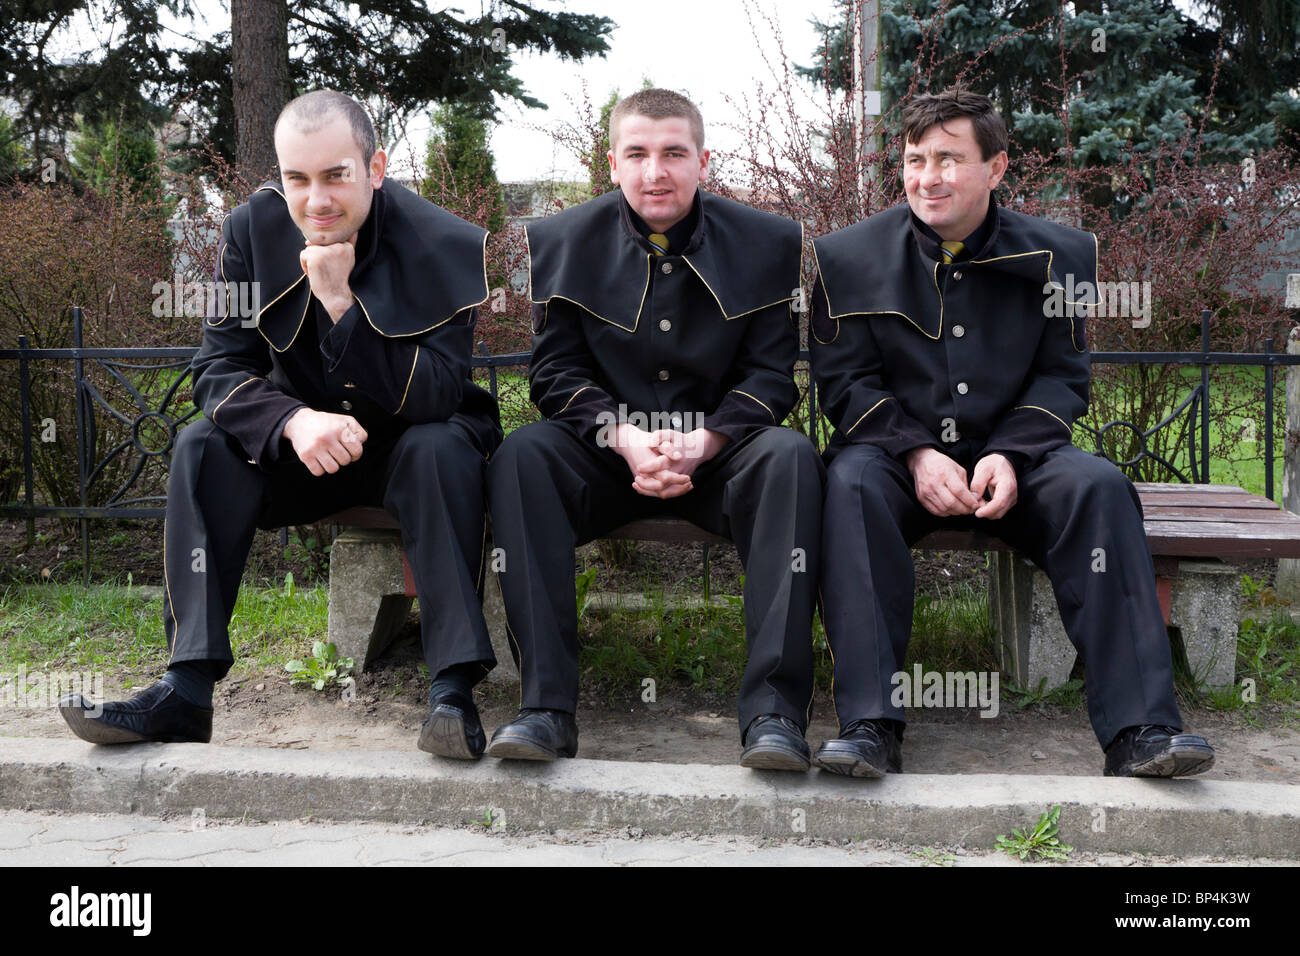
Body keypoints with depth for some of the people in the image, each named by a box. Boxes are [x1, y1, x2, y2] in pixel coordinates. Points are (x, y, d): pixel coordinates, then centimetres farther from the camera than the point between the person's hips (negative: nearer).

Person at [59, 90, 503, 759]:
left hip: (411, 449, -3)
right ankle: (186, 689, -24)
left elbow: (437, 396, -25)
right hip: (303, 451, 3)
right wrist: (295, 421, -33)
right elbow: (219, 367, -12)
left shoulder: (447, 247, -19)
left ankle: (454, 690, -36)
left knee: (440, 448, -35)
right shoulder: (253, 230, -8)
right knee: (203, 444, -22)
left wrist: (342, 302, -33)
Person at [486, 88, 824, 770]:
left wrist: (702, 443, -20)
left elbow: (772, 373, -2)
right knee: (522, 453, -29)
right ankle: (547, 706, -31)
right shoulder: (562, 242, 2)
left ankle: (774, 710, -33)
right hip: (606, 452, 1)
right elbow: (555, 372, -1)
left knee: (788, 455, -32)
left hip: (721, 452, 0)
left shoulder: (767, 242, 1)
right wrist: (626, 438, -20)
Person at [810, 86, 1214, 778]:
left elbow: (1062, 376, 3)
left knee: (1099, 486, -28)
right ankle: (869, 726, -35)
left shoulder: (1056, 255, 4)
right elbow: (846, 381, -1)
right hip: (897, 454, -1)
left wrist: (1009, 454, -16)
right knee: (852, 482, -34)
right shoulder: (849, 256, 1)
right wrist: (916, 453, -18)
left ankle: (1139, 727, -27)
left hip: (1013, 456, 1)